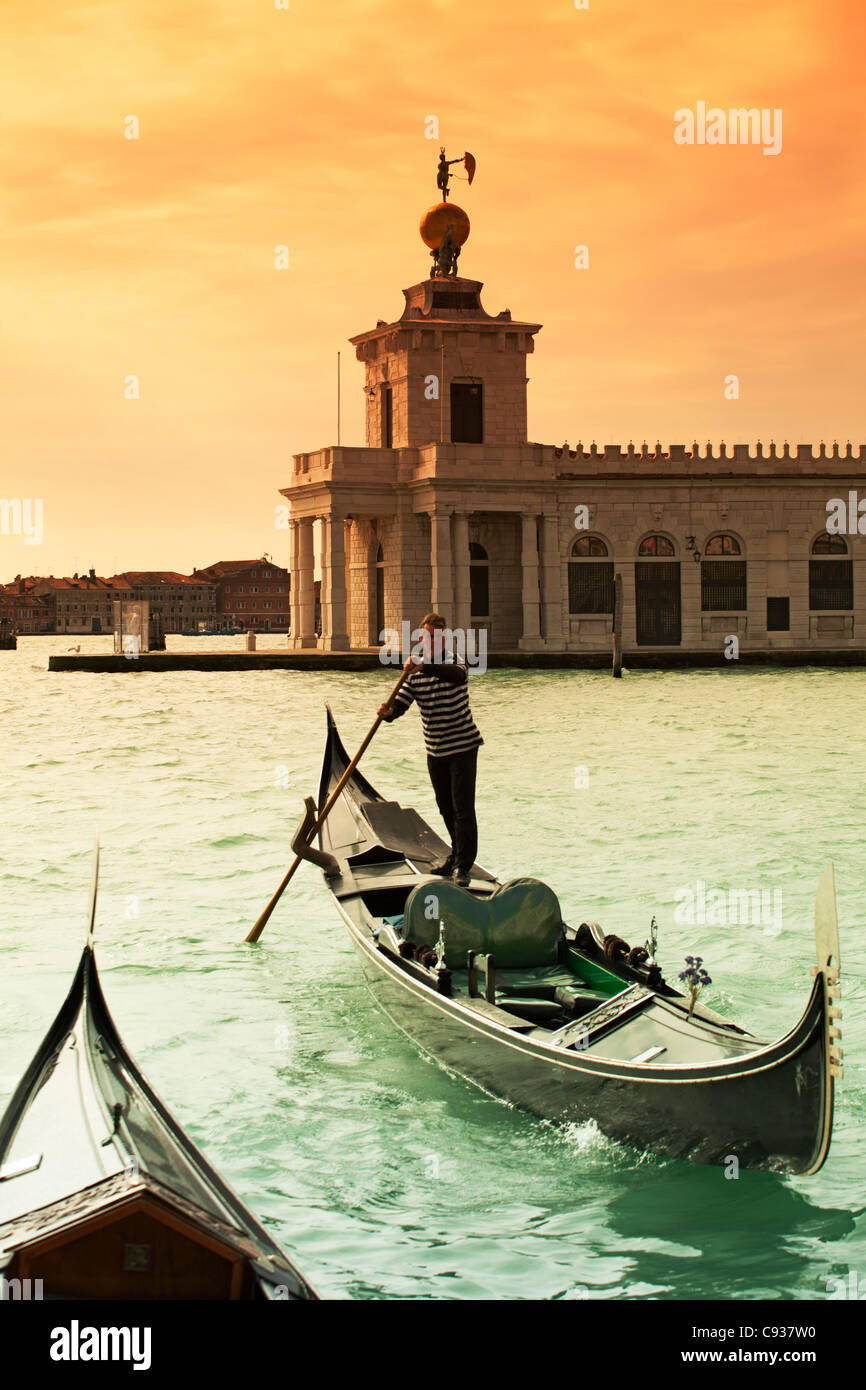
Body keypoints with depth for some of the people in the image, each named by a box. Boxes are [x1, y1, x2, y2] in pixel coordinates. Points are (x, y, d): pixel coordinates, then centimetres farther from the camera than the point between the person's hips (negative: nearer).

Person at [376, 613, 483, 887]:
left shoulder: (453, 661, -11)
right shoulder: (414, 673, 4)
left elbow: (458, 674, -36)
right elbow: (400, 704, -3)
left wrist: (424, 667, -50)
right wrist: (388, 712, -27)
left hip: (462, 746, -6)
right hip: (435, 750, 6)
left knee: (462, 807, -9)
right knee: (446, 807, 16)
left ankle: (463, 867, -6)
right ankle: (457, 856, 32)